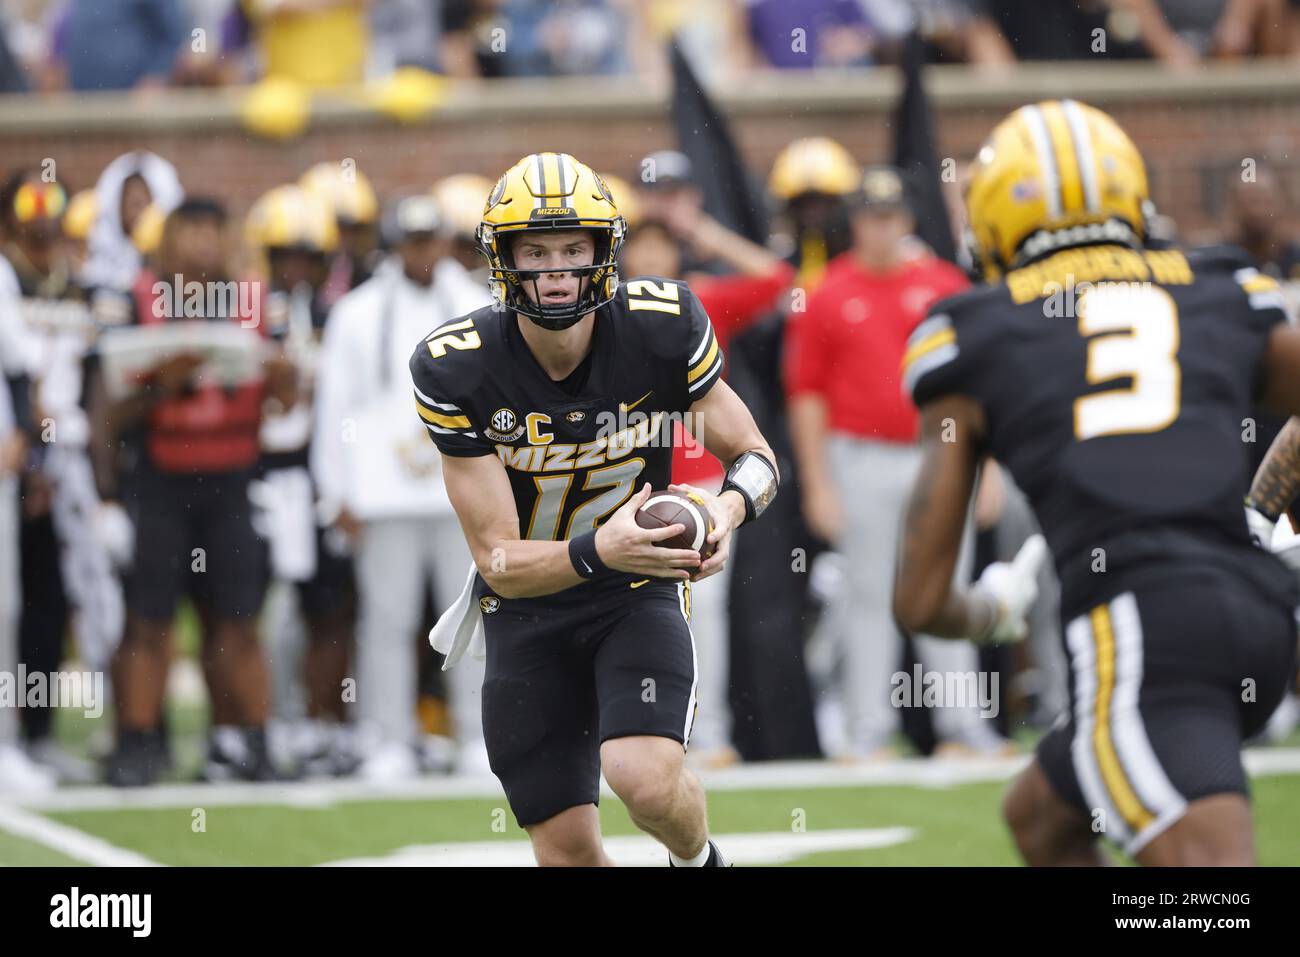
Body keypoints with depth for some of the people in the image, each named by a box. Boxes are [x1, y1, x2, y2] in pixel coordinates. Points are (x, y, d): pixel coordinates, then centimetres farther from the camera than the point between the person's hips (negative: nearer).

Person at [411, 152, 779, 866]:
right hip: (527, 607, 1)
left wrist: (731, 506, -29)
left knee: (647, 780, -25)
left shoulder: (661, 327, -18)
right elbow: (500, 562, -19)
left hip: (640, 593, -1)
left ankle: (698, 861, 10)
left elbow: (754, 456, -4)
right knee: (568, 850, 1)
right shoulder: (455, 371, -20)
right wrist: (598, 552, -40)